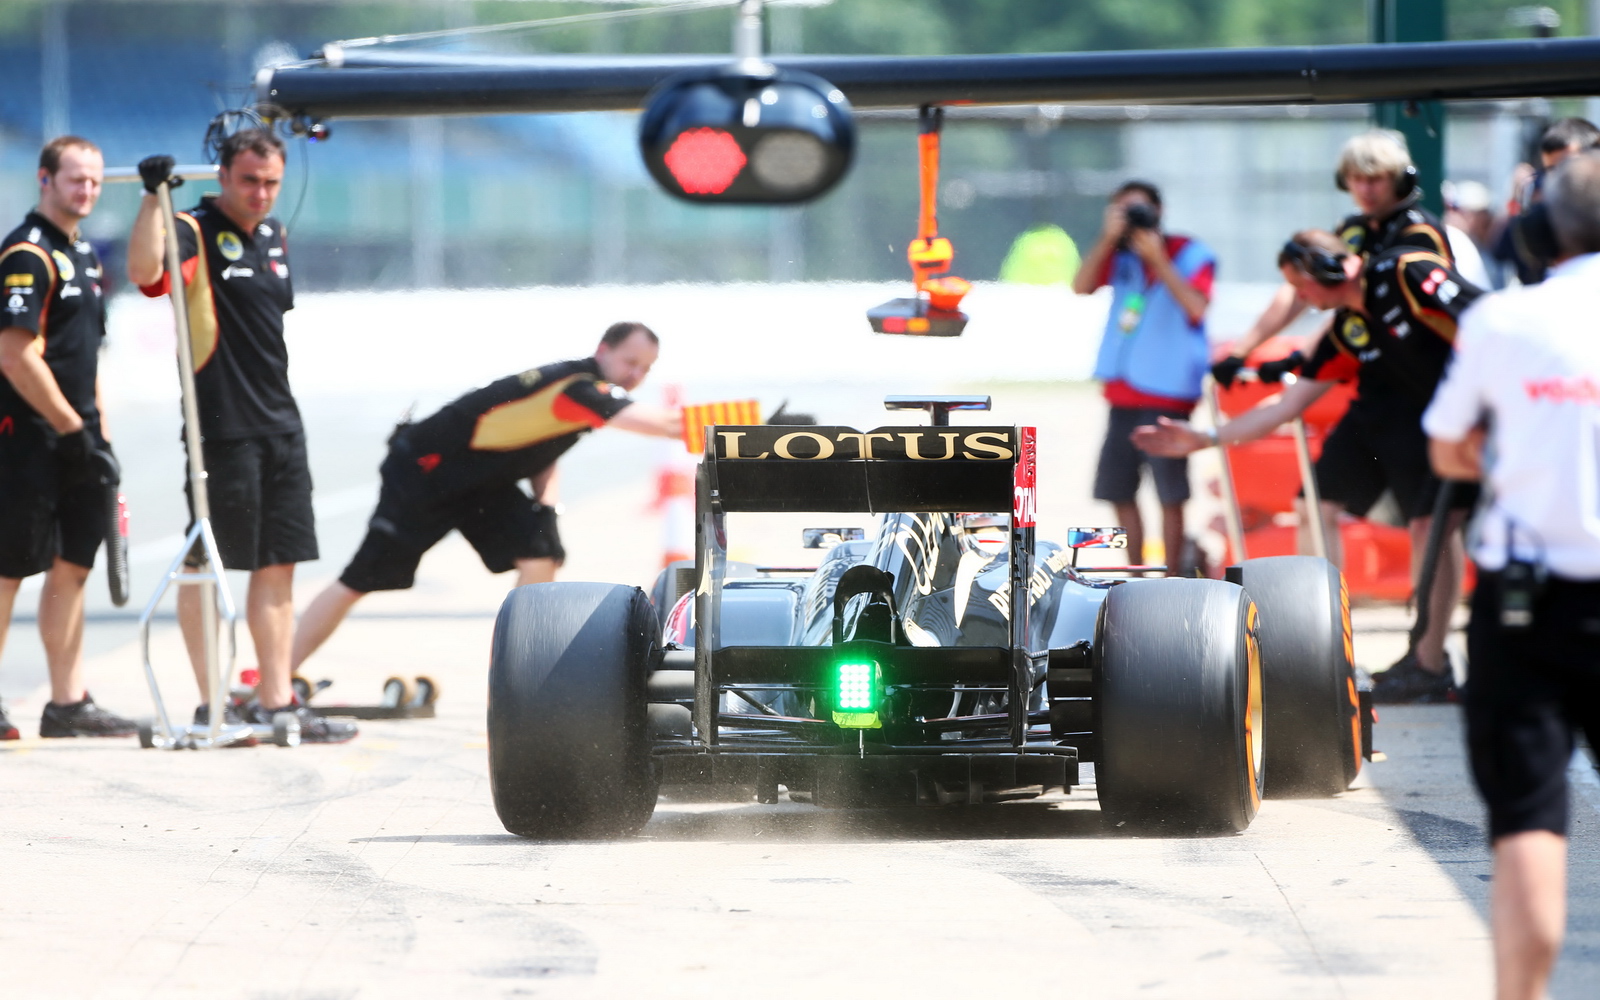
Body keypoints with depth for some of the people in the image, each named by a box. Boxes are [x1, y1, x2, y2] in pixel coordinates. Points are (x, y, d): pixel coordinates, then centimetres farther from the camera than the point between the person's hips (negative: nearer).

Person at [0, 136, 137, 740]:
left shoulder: (83, 255, 17)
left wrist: (98, 432, 16)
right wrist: (71, 429, -16)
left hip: (72, 439, 9)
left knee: (72, 566, 9)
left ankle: (68, 702, 12)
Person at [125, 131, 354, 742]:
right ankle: (210, 705, 0)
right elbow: (143, 270, -30)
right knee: (204, 565, -3)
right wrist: (154, 197, -35)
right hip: (219, 431, -8)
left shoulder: (272, 234, 15)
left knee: (278, 567, 8)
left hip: (280, 427, 8)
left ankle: (276, 702, 12)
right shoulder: (195, 232, -9)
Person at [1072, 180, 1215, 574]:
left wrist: (1158, 260, -20)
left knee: (1170, 495, -6)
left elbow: (1195, 307, -18)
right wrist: (1108, 238, -14)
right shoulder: (1121, 255, 9)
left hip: (1167, 392, -6)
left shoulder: (1191, 255, -3)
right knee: (1119, 490, 9)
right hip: (1123, 392, 6)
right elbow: (1082, 287, -5)